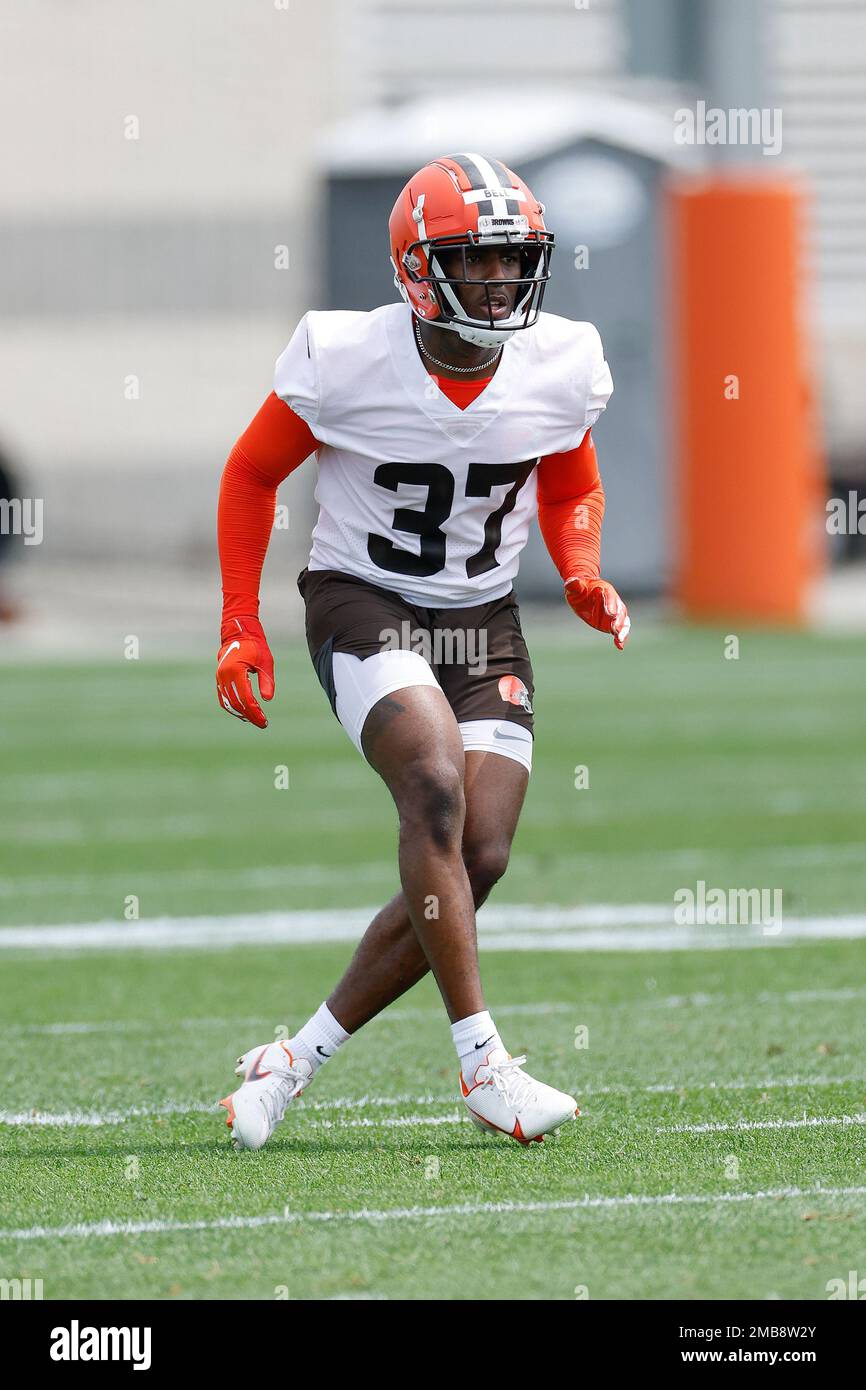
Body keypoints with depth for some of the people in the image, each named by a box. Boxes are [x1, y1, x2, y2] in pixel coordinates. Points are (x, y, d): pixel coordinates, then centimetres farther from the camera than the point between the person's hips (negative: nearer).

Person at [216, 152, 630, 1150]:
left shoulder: (559, 368, -6)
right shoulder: (346, 360, -17)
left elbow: (570, 491, 14)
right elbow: (252, 475, -1)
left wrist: (584, 579, -6)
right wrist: (241, 626, -5)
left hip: (483, 622, 4)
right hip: (363, 608, -4)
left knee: (476, 862, -8)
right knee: (437, 788, -29)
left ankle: (296, 1061, 7)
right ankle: (482, 1065, -24)